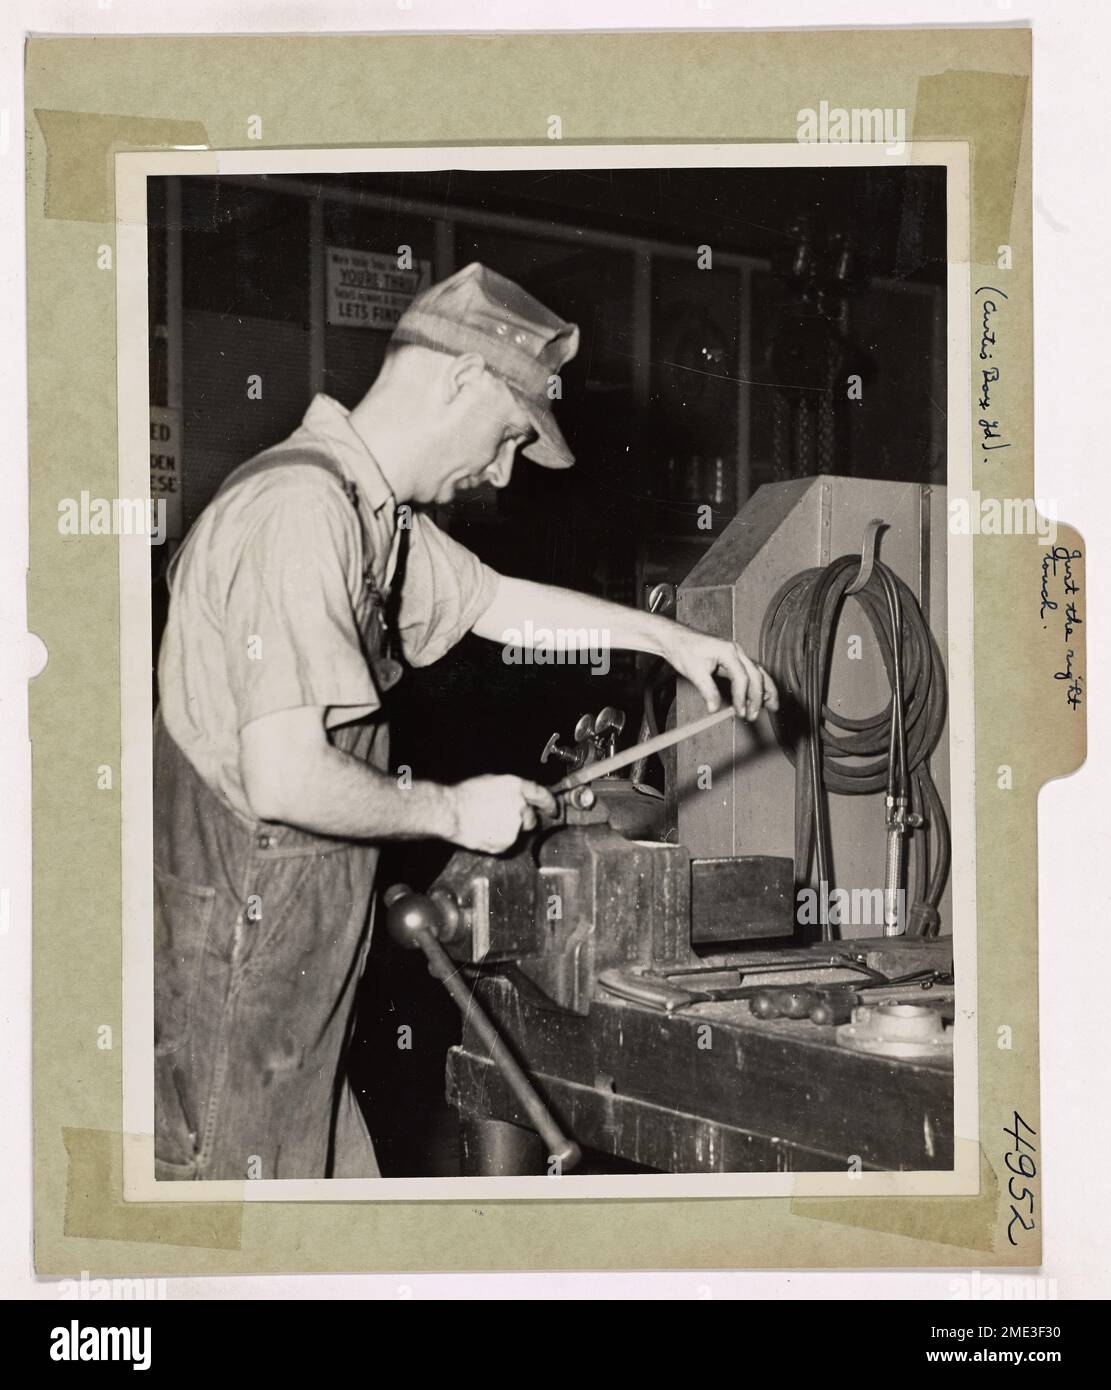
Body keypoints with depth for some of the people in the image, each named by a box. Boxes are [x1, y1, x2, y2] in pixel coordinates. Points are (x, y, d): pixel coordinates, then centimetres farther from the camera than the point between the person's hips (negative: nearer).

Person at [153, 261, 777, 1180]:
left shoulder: (373, 513, 12)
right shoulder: (301, 514, -21)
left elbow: (496, 600, 30)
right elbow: (286, 780, -27)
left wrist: (669, 636, 31)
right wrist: (455, 812, -12)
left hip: (288, 966, 10)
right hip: (230, 972, -10)